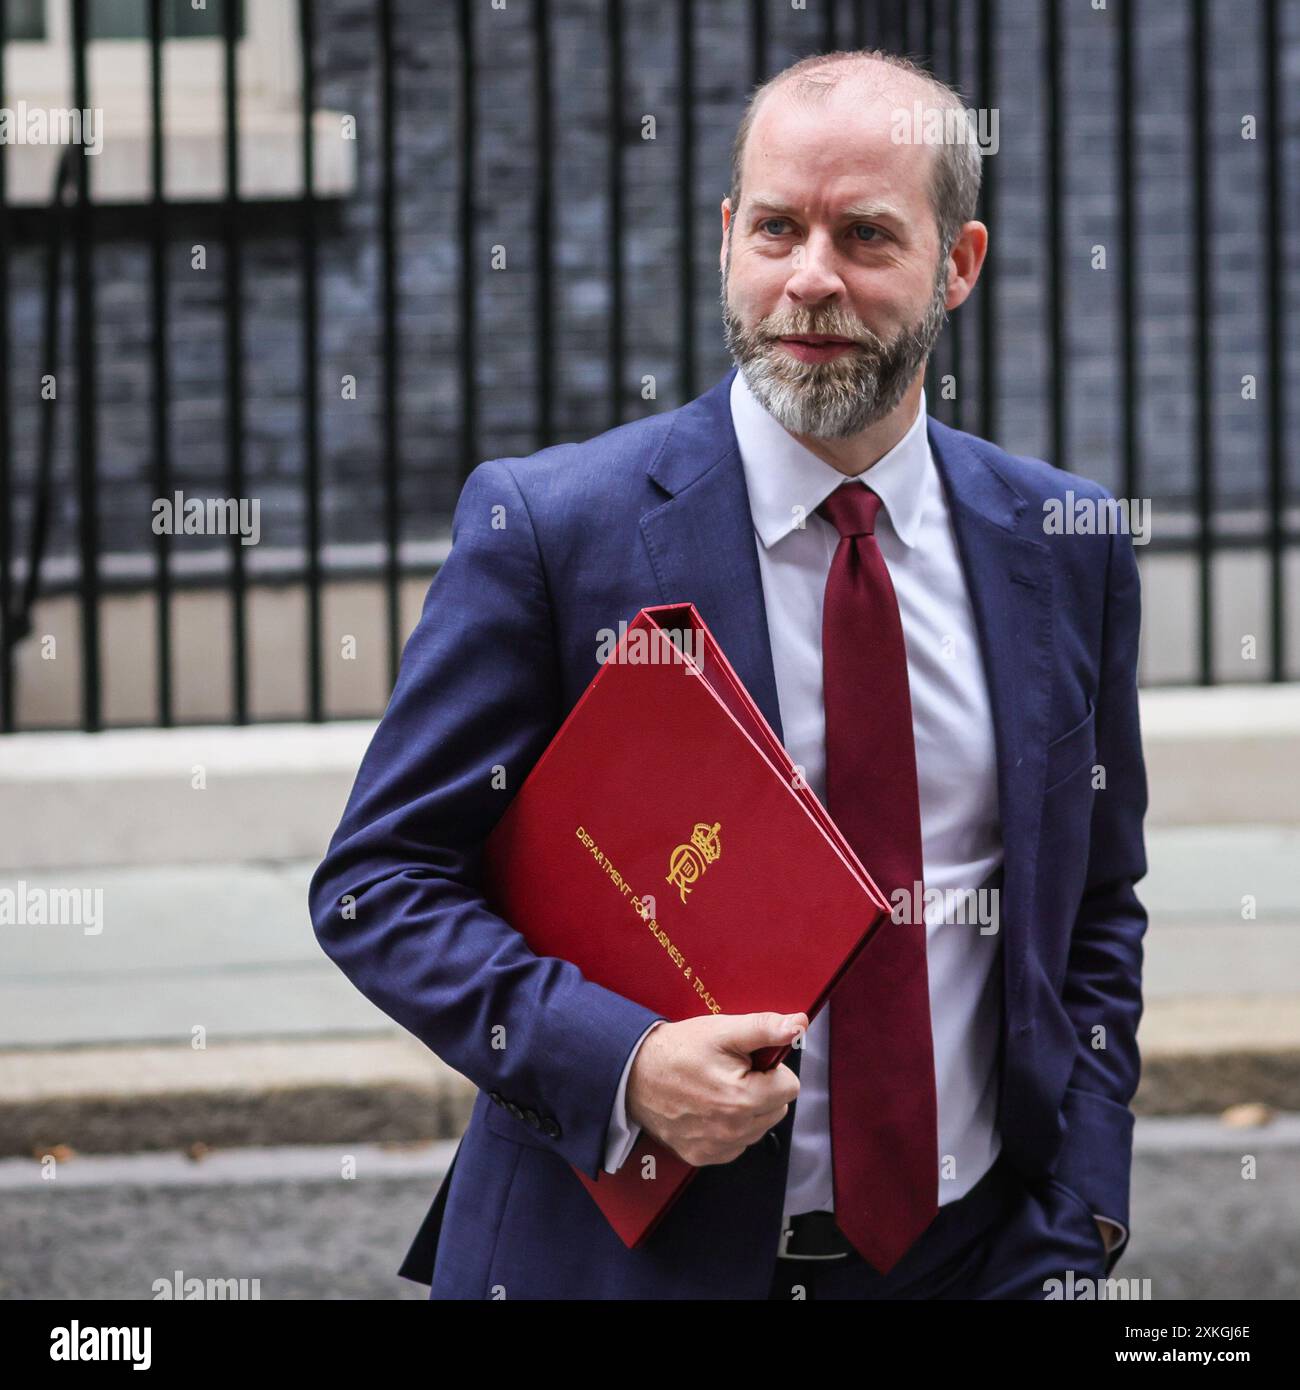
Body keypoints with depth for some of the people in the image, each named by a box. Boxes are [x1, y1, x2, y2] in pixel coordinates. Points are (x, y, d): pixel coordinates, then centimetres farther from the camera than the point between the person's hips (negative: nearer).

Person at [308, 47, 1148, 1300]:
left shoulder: (1062, 549, 1)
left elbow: (1097, 911, 9)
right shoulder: (544, 527, -10)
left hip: (966, 1251, 3)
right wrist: (617, 1063, -23)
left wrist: (1072, 1242, 0)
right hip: (635, 1255, -2)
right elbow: (374, 881, -8)